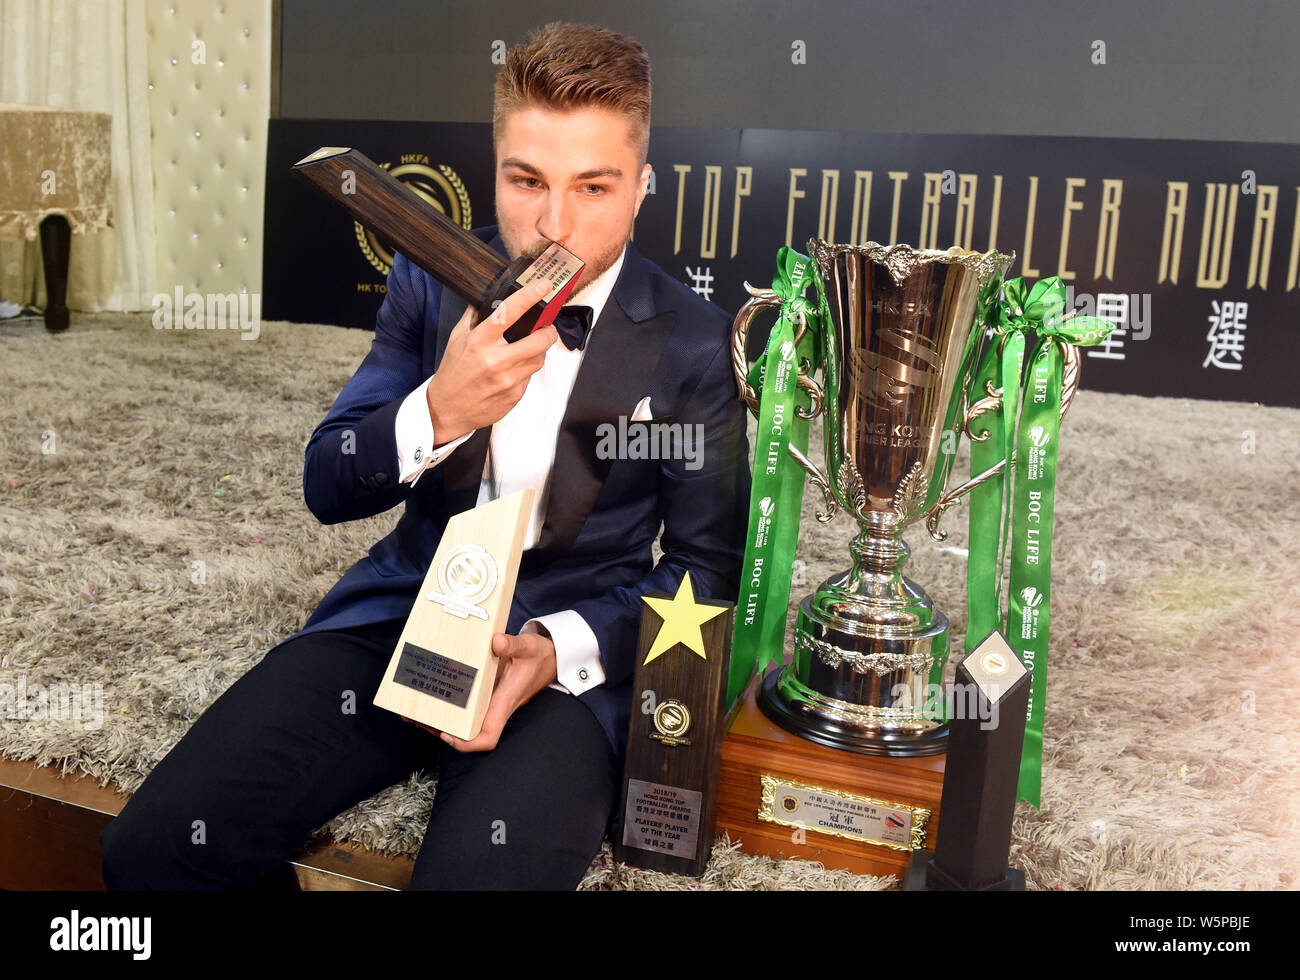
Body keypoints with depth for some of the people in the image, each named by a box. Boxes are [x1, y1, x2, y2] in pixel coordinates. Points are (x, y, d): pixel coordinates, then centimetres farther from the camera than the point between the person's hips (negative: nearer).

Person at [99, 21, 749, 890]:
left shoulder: (693, 344, -4)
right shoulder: (431, 280, 5)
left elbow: (707, 564, 2)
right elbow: (327, 488, 3)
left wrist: (564, 647, -15)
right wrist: (438, 412, -18)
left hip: (569, 653, -2)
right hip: (401, 616, 3)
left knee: (480, 872, -31)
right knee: (150, 846, -13)